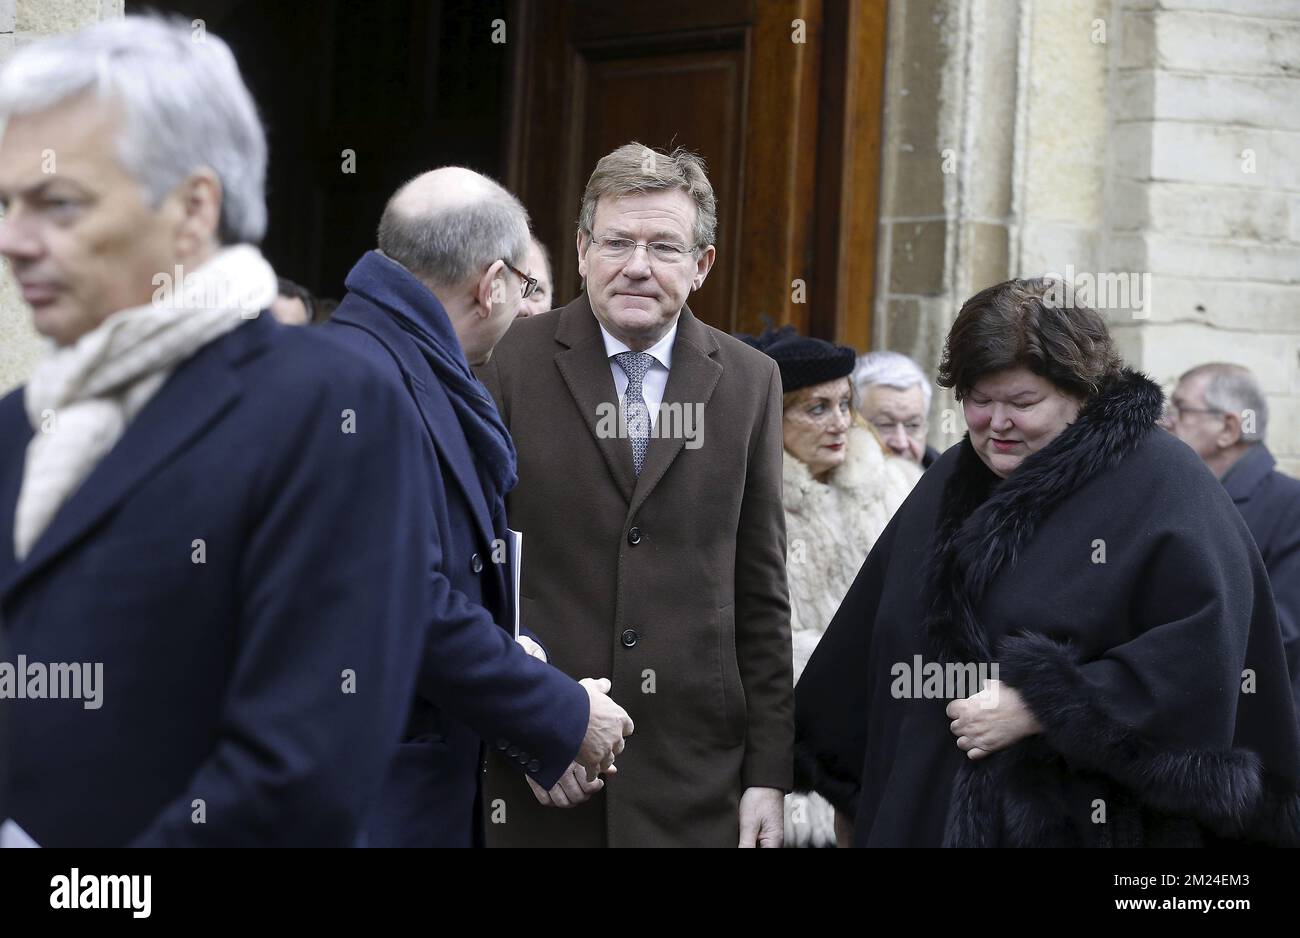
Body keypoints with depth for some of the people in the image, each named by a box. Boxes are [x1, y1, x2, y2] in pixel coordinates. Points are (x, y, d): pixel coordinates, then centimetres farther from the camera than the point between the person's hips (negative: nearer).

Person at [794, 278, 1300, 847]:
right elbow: (862, 647, 20)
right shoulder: (949, 485, 13)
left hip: (1083, 822, -6)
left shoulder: (1161, 488, -8)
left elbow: (1200, 657, -18)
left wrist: (1040, 709, -20)